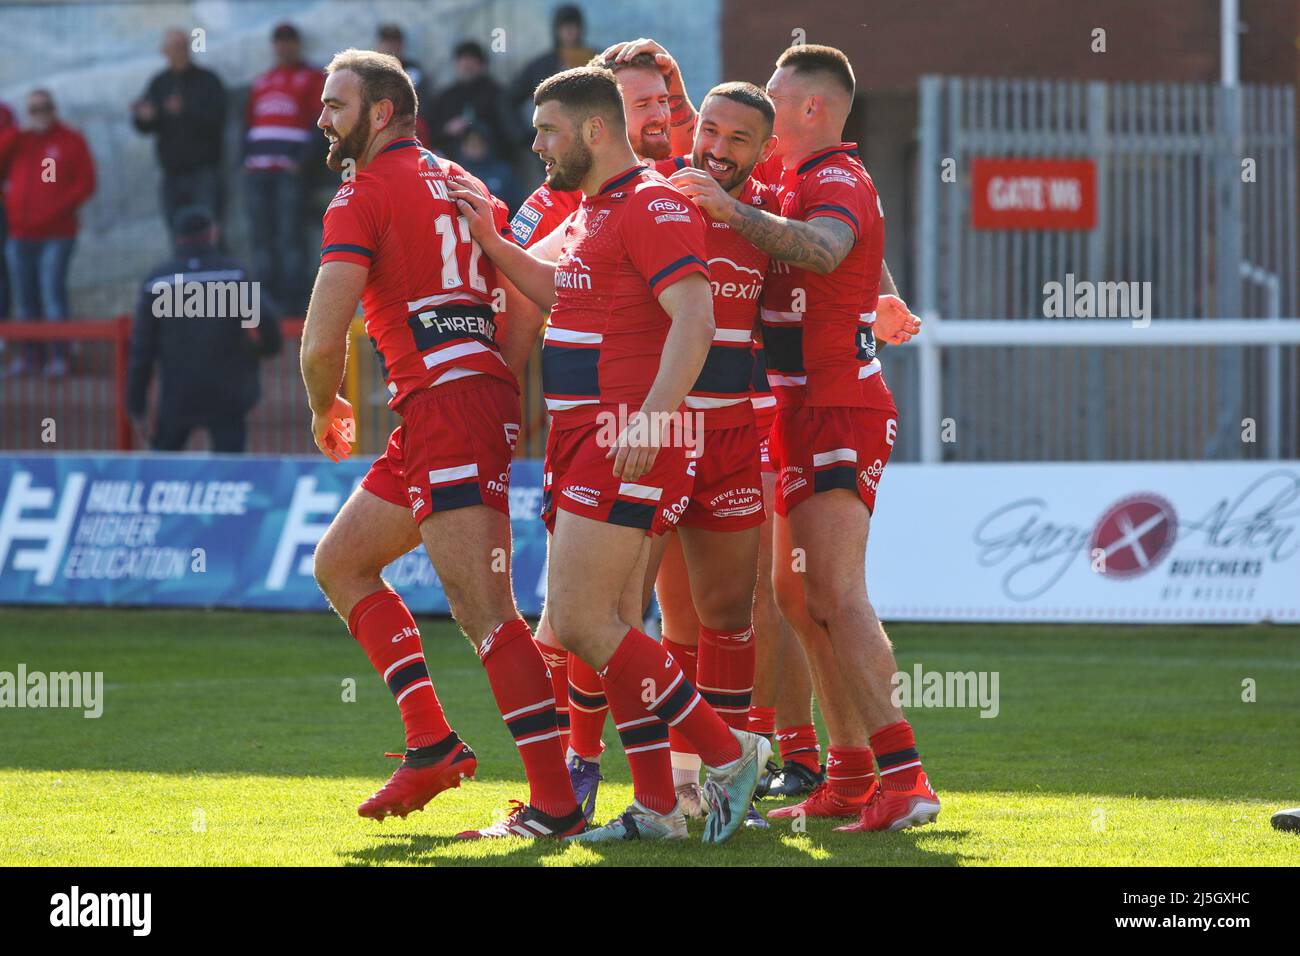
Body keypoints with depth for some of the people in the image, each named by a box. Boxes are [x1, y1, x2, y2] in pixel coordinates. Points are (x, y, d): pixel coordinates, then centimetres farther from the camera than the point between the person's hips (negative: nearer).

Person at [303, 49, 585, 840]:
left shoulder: (364, 196, -5)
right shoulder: (459, 185, 20)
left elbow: (323, 341, -11)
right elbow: (530, 307, 17)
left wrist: (326, 410, 8)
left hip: (444, 403, -10)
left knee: (482, 606, -13)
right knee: (341, 564, 18)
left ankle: (556, 802, -18)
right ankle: (432, 744, 13)